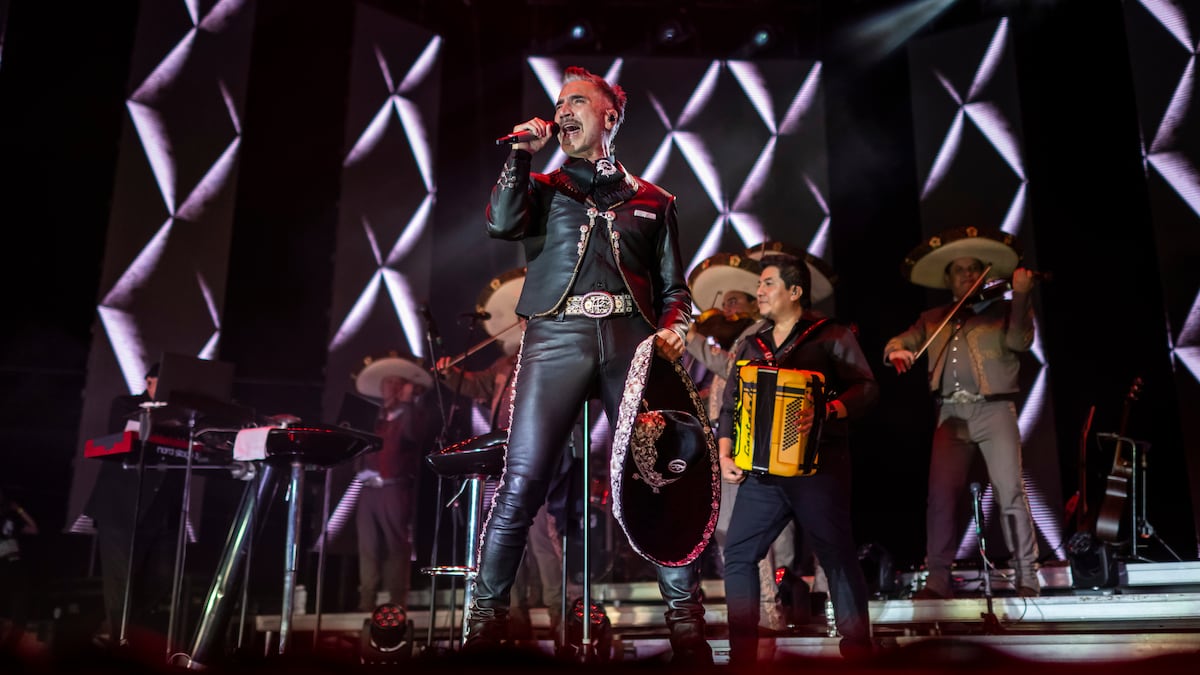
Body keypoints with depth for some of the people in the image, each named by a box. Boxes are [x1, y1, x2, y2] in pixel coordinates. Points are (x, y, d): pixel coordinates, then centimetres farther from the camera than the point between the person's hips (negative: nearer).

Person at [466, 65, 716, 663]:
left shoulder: (652, 200, 23)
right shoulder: (544, 187, 21)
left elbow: (674, 287, 19)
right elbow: (502, 223, -1)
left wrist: (673, 328, -1)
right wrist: (521, 154, 2)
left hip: (632, 340, 1)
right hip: (557, 337, -1)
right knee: (521, 483, -9)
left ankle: (685, 616, 0)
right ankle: (486, 615, 1)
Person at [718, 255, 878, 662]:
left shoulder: (831, 336, 1)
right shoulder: (749, 347, 17)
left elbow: (867, 389, -9)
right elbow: (731, 406, 15)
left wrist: (827, 411, -25)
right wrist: (724, 454, 1)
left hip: (818, 468, -5)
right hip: (762, 471, 5)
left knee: (839, 559, 2)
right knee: (738, 555, 1)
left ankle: (858, 649, 13)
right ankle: (742, 653, 9)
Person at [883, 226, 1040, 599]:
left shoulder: (1002, 310, 10)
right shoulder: (933, 319, 19)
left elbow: (1019, 341, -8)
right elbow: (899, 340, 12)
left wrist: (1020, 296, -19)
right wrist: (897, 351, -12)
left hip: (994, 409, -2)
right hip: (951, 414, 3)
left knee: (1010, 493, -8)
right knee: (941, 496, -4)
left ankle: (1027, 578, 0)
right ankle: (938, 579, 1)